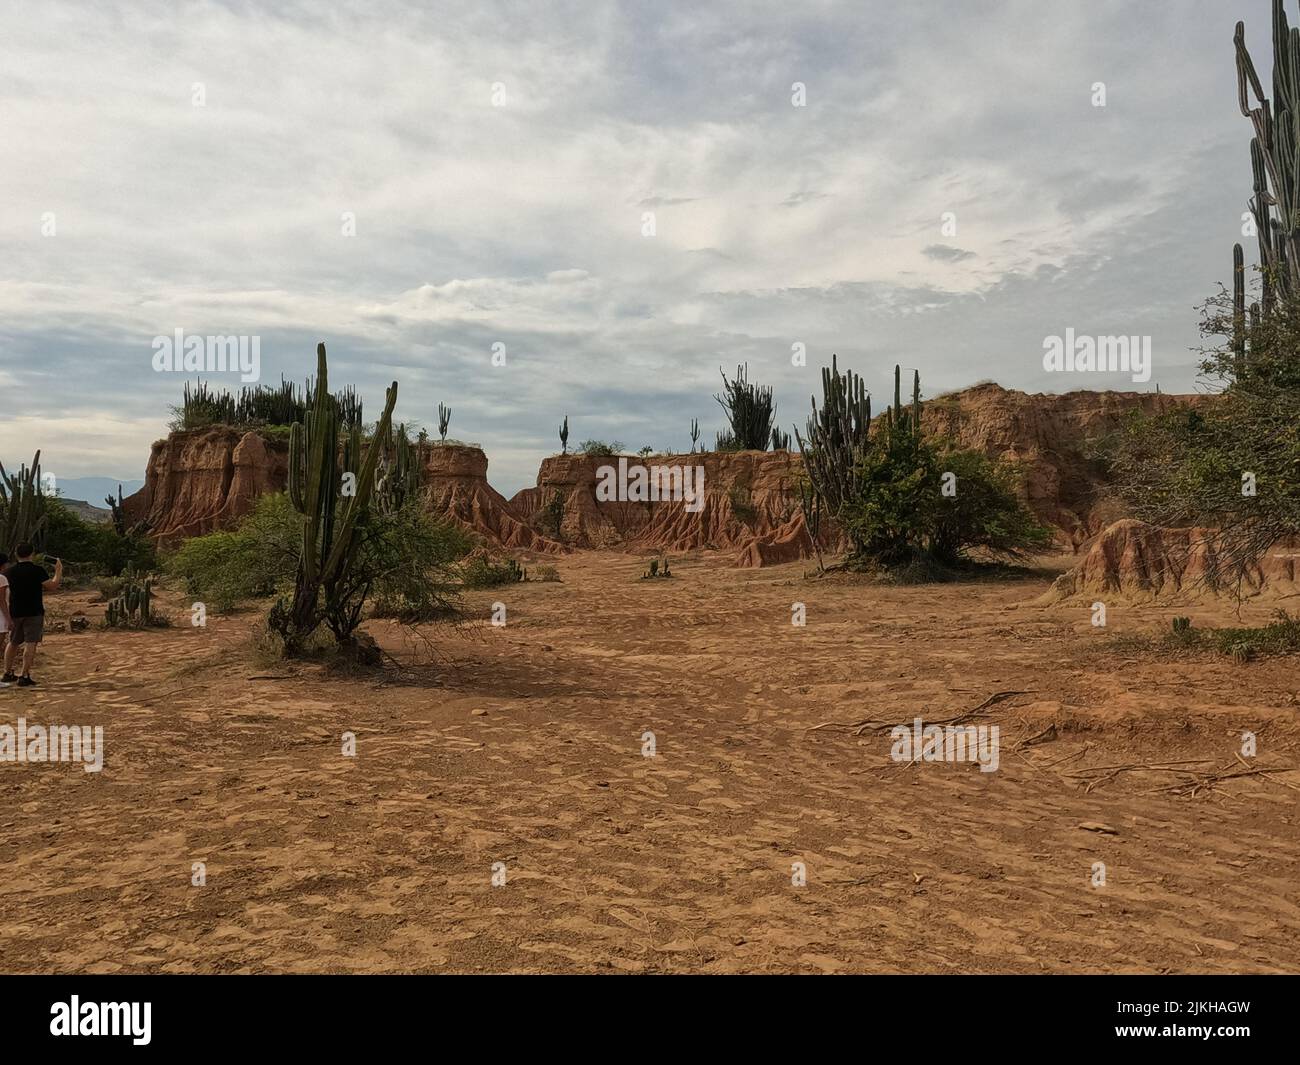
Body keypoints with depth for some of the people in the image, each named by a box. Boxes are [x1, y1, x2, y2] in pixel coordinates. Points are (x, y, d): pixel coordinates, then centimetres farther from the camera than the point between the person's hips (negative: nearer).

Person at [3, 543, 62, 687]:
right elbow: (52, 586, -13)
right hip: (33, 612, -5)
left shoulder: (10, 571, 6)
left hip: (15, 612, 6)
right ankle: (24, 677, -9)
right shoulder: (37, 570, -11)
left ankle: (7, 674, 25)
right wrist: (58, 570, -1)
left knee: (13, 643, 19)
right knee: (30, 643, -4)